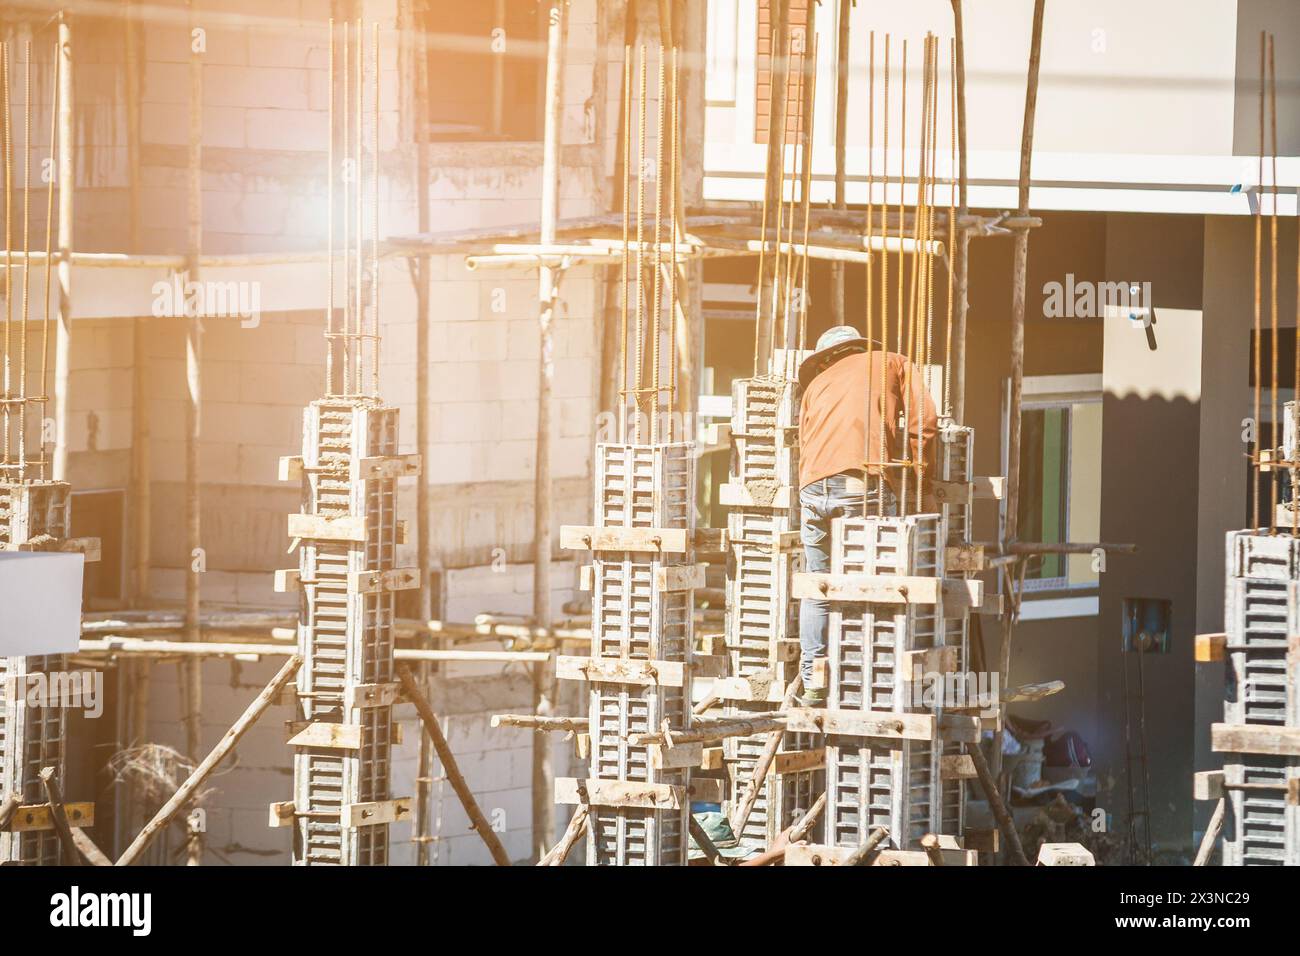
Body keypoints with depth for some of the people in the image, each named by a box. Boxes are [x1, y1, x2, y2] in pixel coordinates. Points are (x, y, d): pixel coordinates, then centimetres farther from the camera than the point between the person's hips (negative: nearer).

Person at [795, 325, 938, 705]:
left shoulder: (816, 384, 32)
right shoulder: (893, 364, 22)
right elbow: (924, 421, 8)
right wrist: (922, 485, 14)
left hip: (814, 488, 3)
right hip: (866, 484, -3)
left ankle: (813, 684, 10)